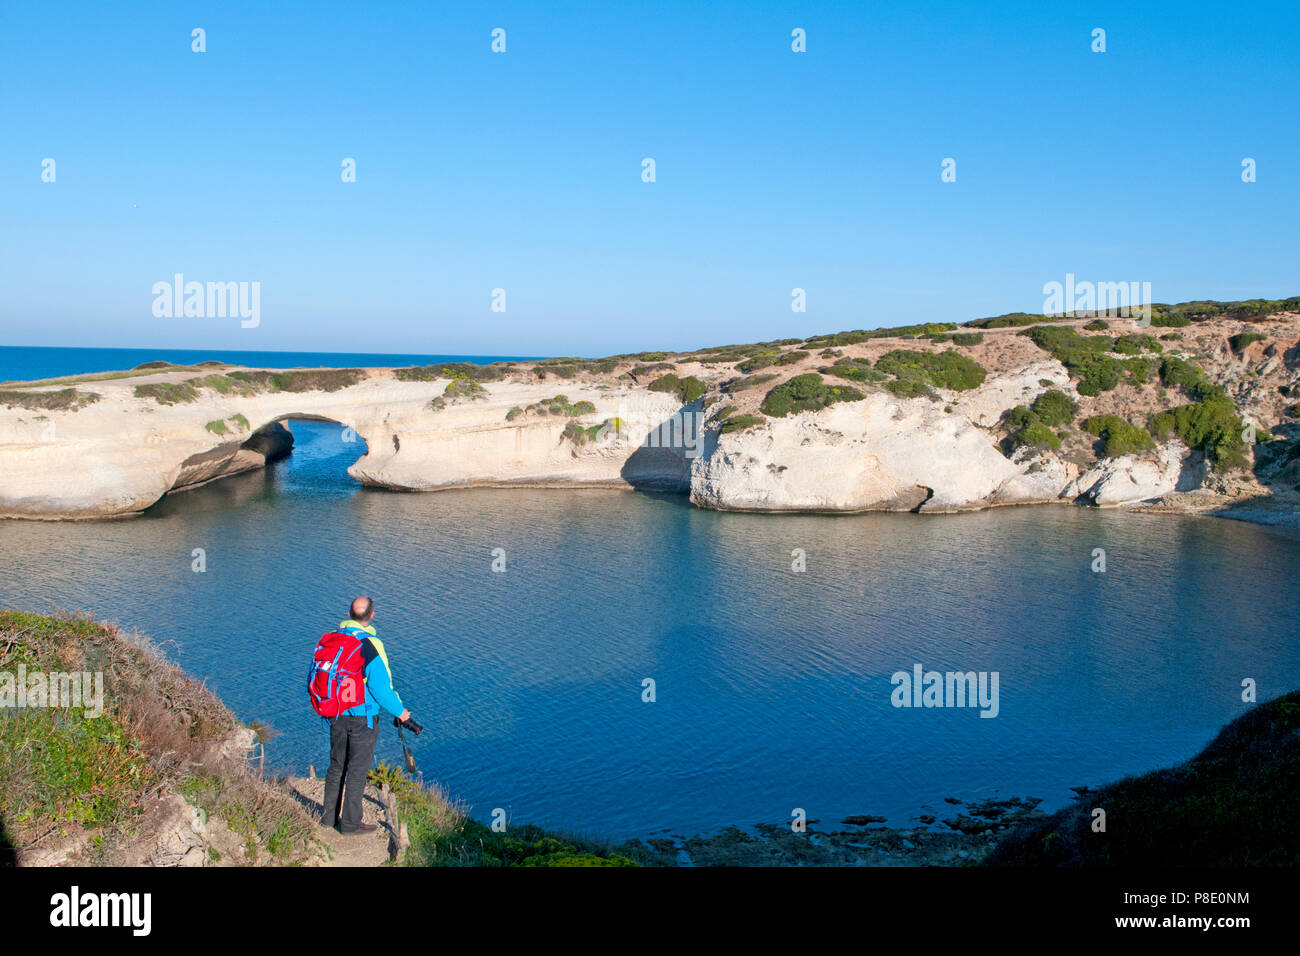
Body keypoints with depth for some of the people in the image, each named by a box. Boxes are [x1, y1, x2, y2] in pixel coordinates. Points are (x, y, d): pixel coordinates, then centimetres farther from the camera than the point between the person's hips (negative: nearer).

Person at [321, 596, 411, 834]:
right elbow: (381, 687, -20)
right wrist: (399, 711, -6)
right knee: (358, 769, 4)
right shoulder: (371, 645, -20)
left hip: (336, 714, 6)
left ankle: (330, 816, 27)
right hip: (362, 717, -6)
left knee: (337, 765, 19)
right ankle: (350, 823, 10)